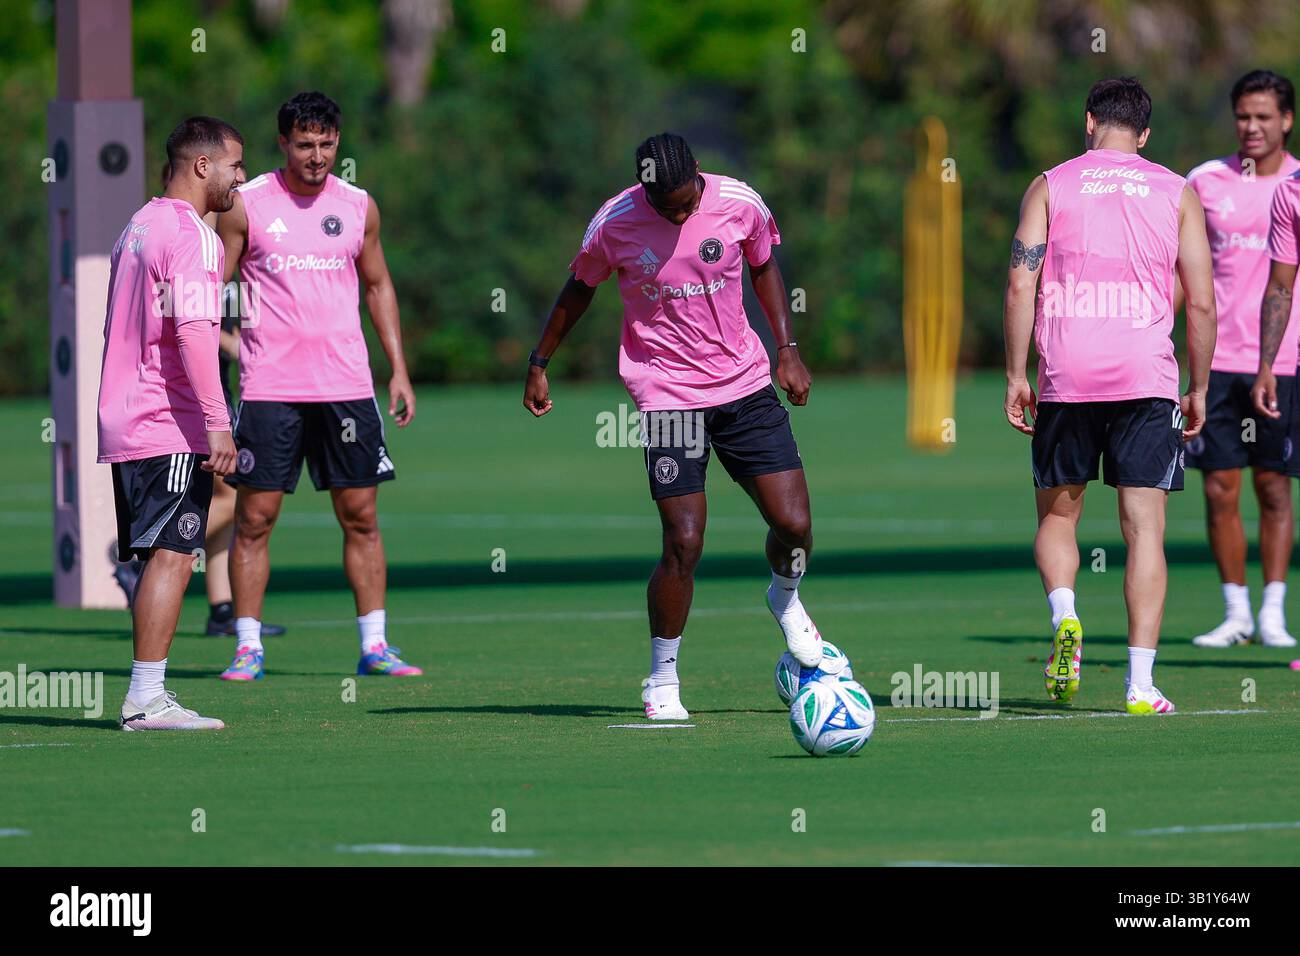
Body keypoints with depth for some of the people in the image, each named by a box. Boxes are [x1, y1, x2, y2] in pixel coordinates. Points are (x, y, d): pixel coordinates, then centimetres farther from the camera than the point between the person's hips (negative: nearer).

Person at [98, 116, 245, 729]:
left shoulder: (139, 226, 18)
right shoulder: (191, 235, -12)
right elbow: (193, 331, -21)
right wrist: (217, 421, -23)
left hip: (124, 422, 9)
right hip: (172, 426, -9)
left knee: (158, 558, 12)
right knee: (172, 556, -10)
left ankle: (148, 693, 12)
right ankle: (146, 697, -14)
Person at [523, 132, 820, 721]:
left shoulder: (740, 204, -7)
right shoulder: (615, 223, -11)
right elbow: (579, 289, 8)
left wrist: (787, 349, 8)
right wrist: (539, 364, 14)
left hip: (745, 385, 3)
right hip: (667, 397, -2)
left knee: (794, 524, -5)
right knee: (684, 544, -13)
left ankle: (785, 599, 32)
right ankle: (663, 683, 3)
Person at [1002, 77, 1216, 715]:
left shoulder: (1049, 187, 7)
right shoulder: (1177, 193, 8)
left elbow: (1021, 285, -2)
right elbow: (1202, 302, 5)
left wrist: (1015, 376, 3)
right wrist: (1199, 388, 14)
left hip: (1066, 379, 0)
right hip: (1146, 377, 0)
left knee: (1057, 515, 16)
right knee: (1144, 528, 1)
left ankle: (1064, 616, -12)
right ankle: (1140, 682, -7)